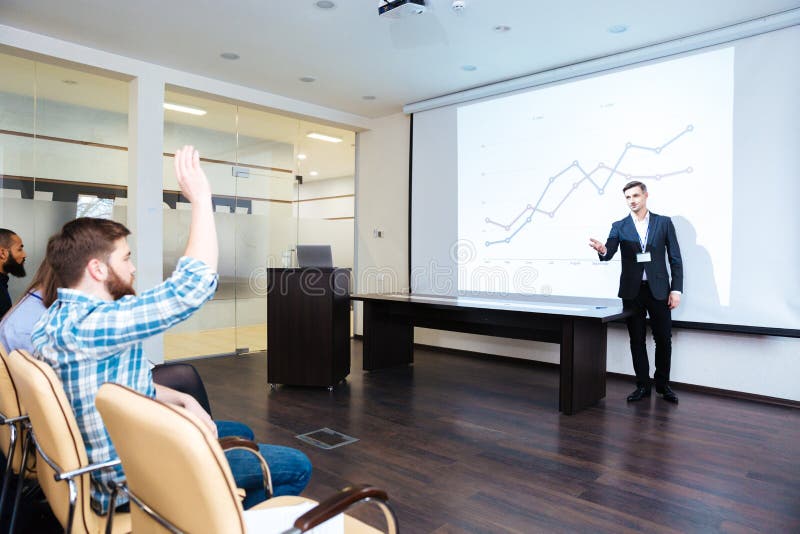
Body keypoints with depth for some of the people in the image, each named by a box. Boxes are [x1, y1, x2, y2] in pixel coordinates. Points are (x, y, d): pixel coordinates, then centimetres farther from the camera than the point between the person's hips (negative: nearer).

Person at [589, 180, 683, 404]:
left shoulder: (664, 222, 3)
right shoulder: (619, 226, 4)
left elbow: (675, 258, 2)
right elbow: (609, 254, -10)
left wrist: (676, 289, -4)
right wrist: (602, 250, -34)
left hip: (659, 290, -1)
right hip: (632, 291, 1)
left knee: (664, 339, 6)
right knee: (637, 340, 7)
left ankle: (663, 384, 24)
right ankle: (642, 385, 19)